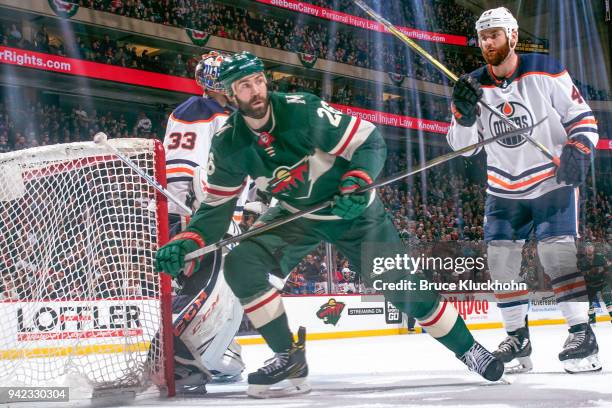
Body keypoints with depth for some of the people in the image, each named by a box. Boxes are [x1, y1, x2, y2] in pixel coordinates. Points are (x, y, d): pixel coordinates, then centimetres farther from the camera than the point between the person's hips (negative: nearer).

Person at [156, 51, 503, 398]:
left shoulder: (303, 110, -26)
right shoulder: (228, 145, -13)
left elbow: (370, 143, -20)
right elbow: (216, 207, -6)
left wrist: (357, 182, -37)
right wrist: (188, 243, -22)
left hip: (354, 210, -3)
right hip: (295, 216, 3)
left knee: (403, 285, -6)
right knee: (240, 264, -19)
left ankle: (467, 347, 17)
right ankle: (289, 357, -8)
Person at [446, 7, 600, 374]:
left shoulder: (545, 71, -11)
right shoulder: (475, 85, -1)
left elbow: (582, 116, -5)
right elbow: (463, 145, -4)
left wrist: (578, 150, -23)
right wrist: (464, 113, -23)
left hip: (554, 179, -4)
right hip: (505, 188, 4)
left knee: (556, 251, -17)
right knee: (501, 259, 0)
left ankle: (583, 334, -10)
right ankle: (518, 339, 11)